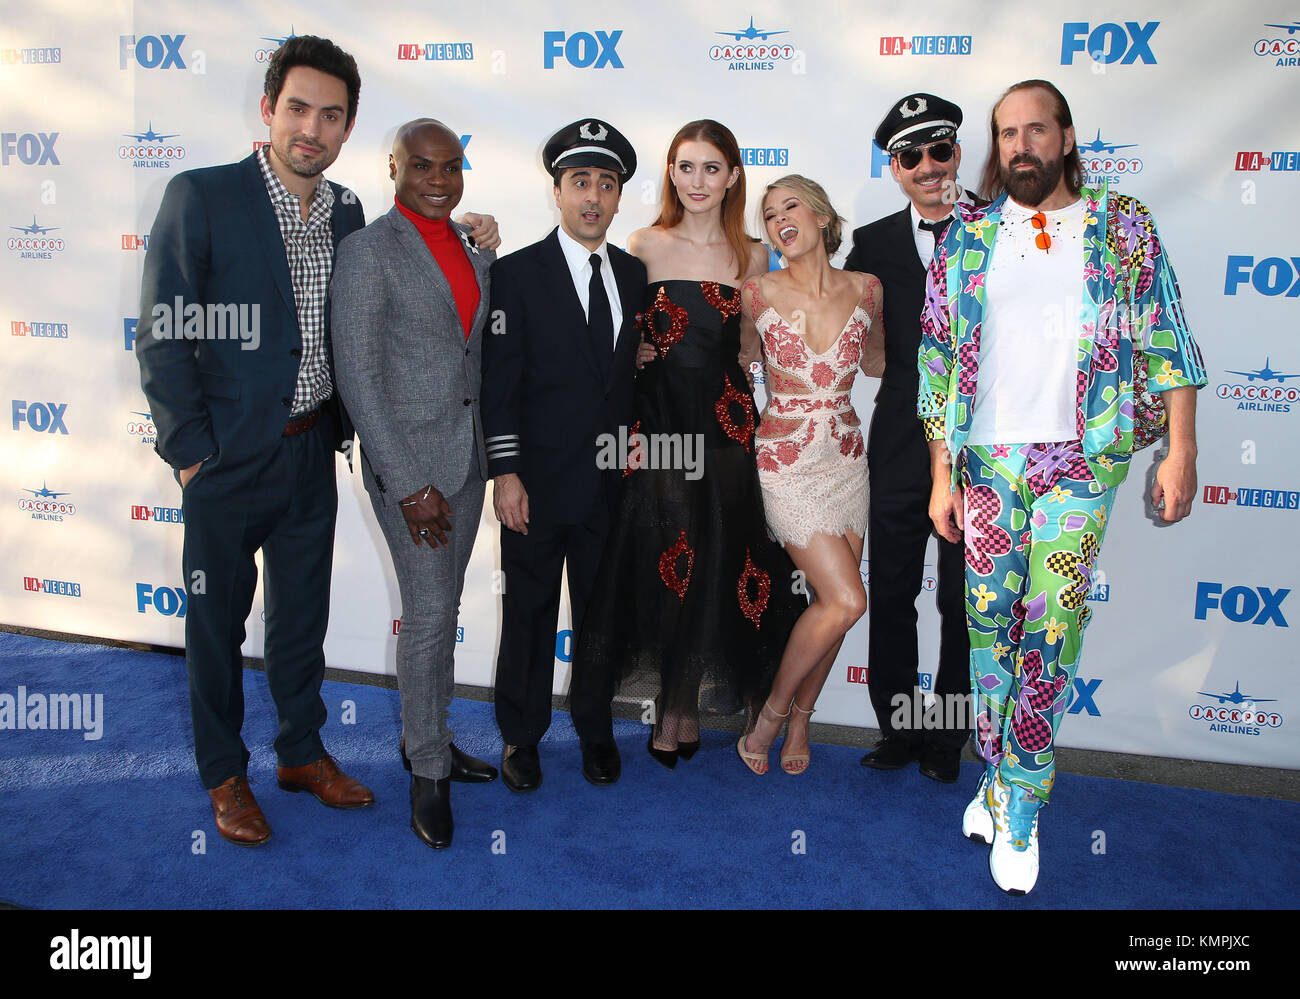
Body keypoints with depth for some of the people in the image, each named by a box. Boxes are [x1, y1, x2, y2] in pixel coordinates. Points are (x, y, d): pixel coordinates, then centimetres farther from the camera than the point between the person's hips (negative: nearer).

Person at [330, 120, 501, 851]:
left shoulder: (476, 247, 10)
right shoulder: (368, 250, -10)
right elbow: (358, 378, -14)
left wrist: (496, 451, 8)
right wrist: (409, 485, -18)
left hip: (469, 452, 6)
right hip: (408, 455, -6)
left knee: (444, 606, 15)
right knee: (429, 612, -3)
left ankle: (427, 736, 32)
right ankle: (429, 771, 14)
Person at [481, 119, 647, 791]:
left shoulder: (635, 276, 9)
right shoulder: (517, 273, -3)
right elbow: (498, 381, -7)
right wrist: (504, 472, -12)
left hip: (613, 481, 4)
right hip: (538, 482, -3)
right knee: (530, 613, 9)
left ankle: (596, 729, 31)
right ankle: (521, 736, 27)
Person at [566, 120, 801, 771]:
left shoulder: (751, 256, 8)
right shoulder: (645, 246, 2)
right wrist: (625, 425, -8)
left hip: (725, 425, 3)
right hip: (656, 423, -2)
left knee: (715, 566, 6)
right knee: (661, 565, 0)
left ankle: (680, 707, 24)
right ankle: (674, 707, 18)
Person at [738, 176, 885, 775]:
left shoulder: (864, 290, 1)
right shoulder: (757, 294, -8)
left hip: (847, 460, 4)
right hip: (786, 462, -4)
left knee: (832, 602, 7)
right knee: (845, 601, -12)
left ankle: (800, 715, 30)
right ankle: (773, 708, 11)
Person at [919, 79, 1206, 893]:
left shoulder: (1123, 226, 5)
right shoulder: (967, 238, 8)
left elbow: (1166, 342, 3)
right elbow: (937, 360, 8)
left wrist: (1181, 450, -6)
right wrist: (942, 475, 4)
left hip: (1083, 458, -2)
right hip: (988, 458, 2)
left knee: (1052, 625, -5)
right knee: (990, 621, 6)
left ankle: (1017, 802, 8)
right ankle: (1004, 774, 23)